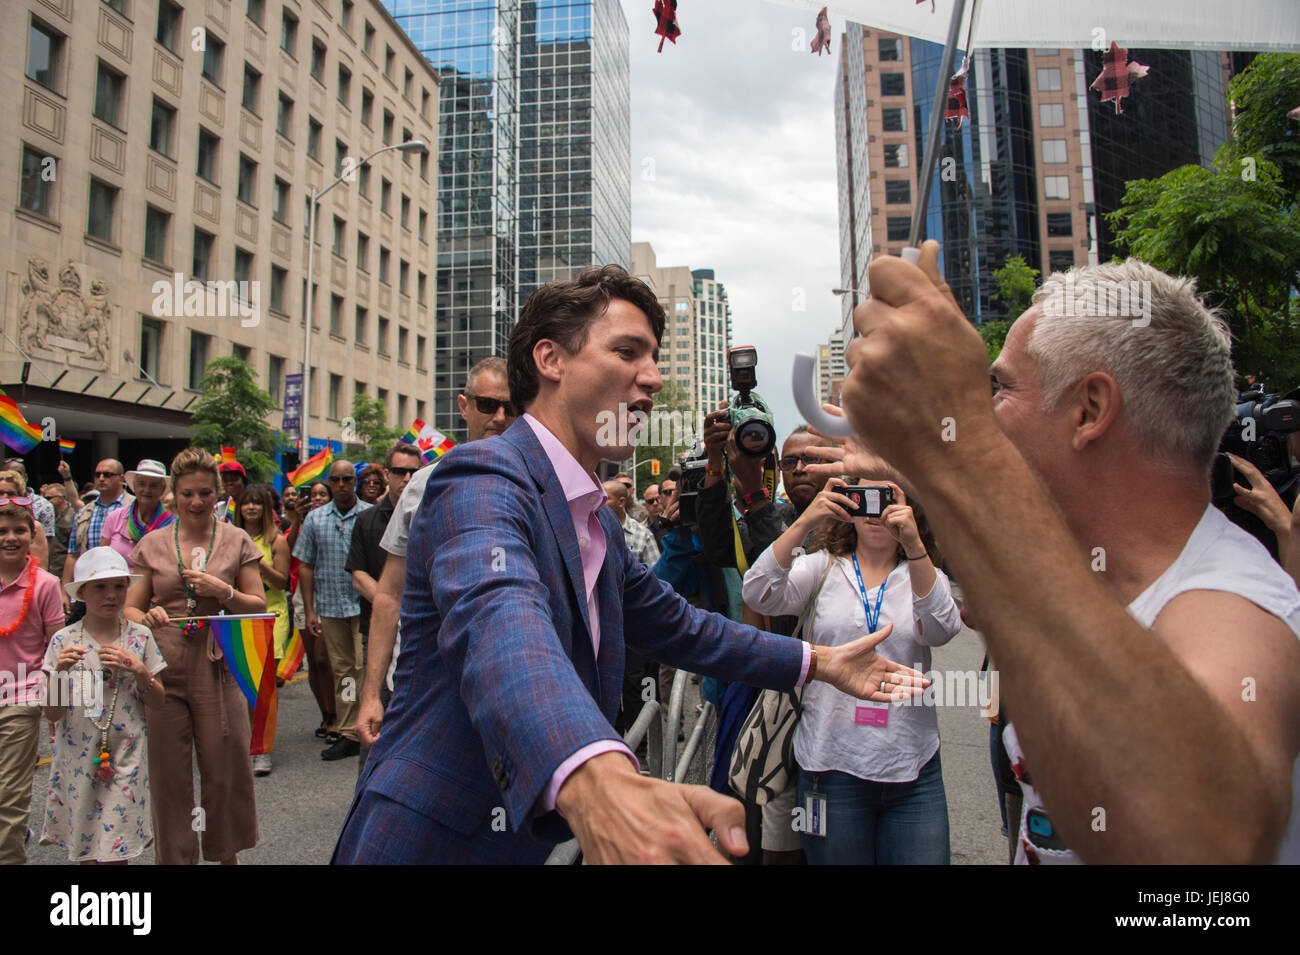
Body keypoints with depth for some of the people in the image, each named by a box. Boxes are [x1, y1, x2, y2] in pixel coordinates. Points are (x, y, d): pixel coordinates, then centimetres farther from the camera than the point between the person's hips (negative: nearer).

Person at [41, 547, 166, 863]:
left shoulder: (140, 637, -2)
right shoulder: (64, 640, -3)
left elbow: (159, 703, 2)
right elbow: (52, 714, -3)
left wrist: (138, 669, -15)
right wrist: (60, 672, -19)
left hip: (126, 758, 0)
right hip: (78, 759, 0)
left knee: (115, 851, 2)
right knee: (85, 852, 9)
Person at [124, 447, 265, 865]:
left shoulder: (236, 541, 5)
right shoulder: (152, 544, 7)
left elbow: (259, 606, 5)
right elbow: (130, 609, 9)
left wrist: (223, 591, -13)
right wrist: (147, 618, -13)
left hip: (218, 669, -1)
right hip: (163, 670, 1)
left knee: (225, 770, 5)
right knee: (168, 775, 6)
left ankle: (228, 854, 27)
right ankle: (174, 855, 25)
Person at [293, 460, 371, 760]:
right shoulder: (315, 519, 9)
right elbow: (306, 566, 11)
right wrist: (309, 610, 5)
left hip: (364, 605, -3)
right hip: (330, 607, 3)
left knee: (365, 666, -7)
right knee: (342, 670, 9)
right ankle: (348, 733, 16)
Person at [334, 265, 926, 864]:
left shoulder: (603, 526, 9)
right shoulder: (481, 478, -20)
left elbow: (677, 625, 17)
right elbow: (498, 617, -39)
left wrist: (817, 662, 14)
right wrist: (596, 777, -56)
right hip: (430, 839, -8)